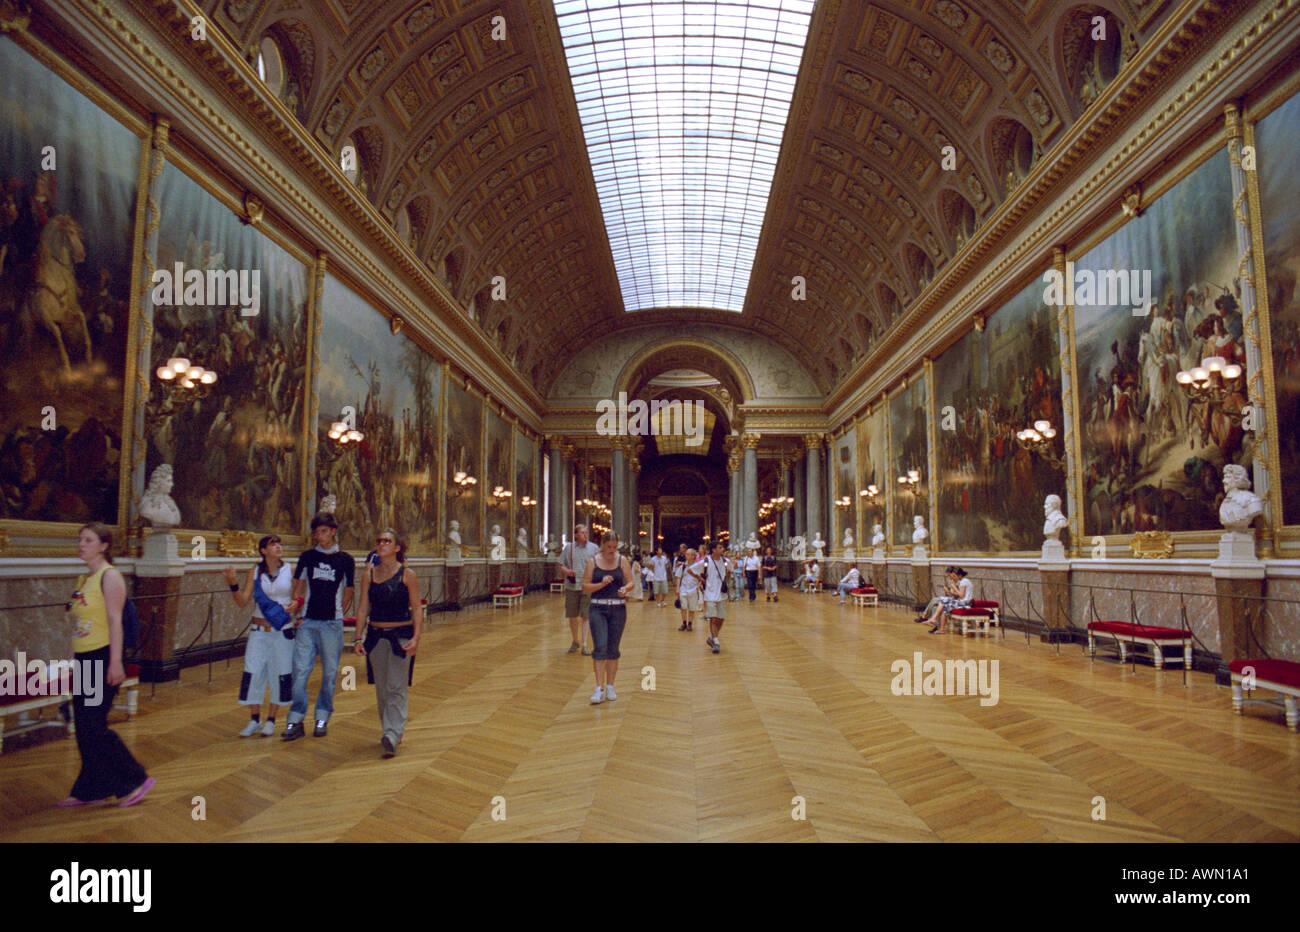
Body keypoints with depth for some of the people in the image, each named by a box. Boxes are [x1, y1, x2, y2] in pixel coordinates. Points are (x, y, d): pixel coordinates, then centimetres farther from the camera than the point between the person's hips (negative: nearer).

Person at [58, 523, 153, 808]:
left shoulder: (110, 576, -11)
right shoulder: (84, 579, 13)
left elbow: (115, 620, -16)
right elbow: (79, 622, 18)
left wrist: (115, 662, -20)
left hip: (102, 658, -8)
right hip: (83, 659, 8)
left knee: (94, 728, -6)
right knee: (84, 728, 11)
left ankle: (135, 780, 5)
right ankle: (90, 790, 22)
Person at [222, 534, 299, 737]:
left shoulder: (290, 571, 1)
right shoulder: (255, 573, 3)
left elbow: (300, 597, 8)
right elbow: (242, 602, -2)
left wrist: (296, 603, -13)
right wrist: (232, 584, -16)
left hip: (283, 631, -1)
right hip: (259, 631, 1)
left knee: (280, 674, 3)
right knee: (253, 673, -1)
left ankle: (270, 720, 18)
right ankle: (254, 720, 17)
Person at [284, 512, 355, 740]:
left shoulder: (345, 560, 3)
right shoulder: (307, 556, 6)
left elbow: (348, 593, 9)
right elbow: (298, 587, 10)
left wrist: (338, 616, 5)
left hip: (332, 623, -1)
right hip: (308, 621, 1)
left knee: (330, 672, 5)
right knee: (300, 670, -3)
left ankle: (322, 718, 18)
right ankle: (295, 720, 6)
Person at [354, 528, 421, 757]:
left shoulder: (407, 575, -5)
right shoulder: (369, 574, 4)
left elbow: (416, 609, -4)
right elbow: (363, 608, 7)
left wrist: (416, 637, -13)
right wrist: (358, 637, 1)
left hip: (401, 635, -4)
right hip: (376, 635, 4)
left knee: (396, 688, -7)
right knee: (381, 689, 11)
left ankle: (392, 736, -7)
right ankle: (389, 731, 25)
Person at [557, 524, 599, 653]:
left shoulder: (594, 548, 4)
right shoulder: (568, 547, 6)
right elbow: (560, 564, 10)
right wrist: (566, 571, -10)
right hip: (572, 586, 2)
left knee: (586, 616, -4)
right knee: (572, 616, 10)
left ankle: (584, 645, 2)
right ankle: (575, 642, 28)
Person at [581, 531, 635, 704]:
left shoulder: (622, 560, 5)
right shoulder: (593, 562, 2)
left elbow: (631, 582, 5)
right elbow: (585, 587, 0)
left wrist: (625, 589, -17)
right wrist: (601, 584, -16)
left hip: (618, 609, 2)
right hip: (598, 608, -1)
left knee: (613, 649, 8)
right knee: (600, 648, -10)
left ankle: (610, 687, 19)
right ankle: (599, 688, -6)